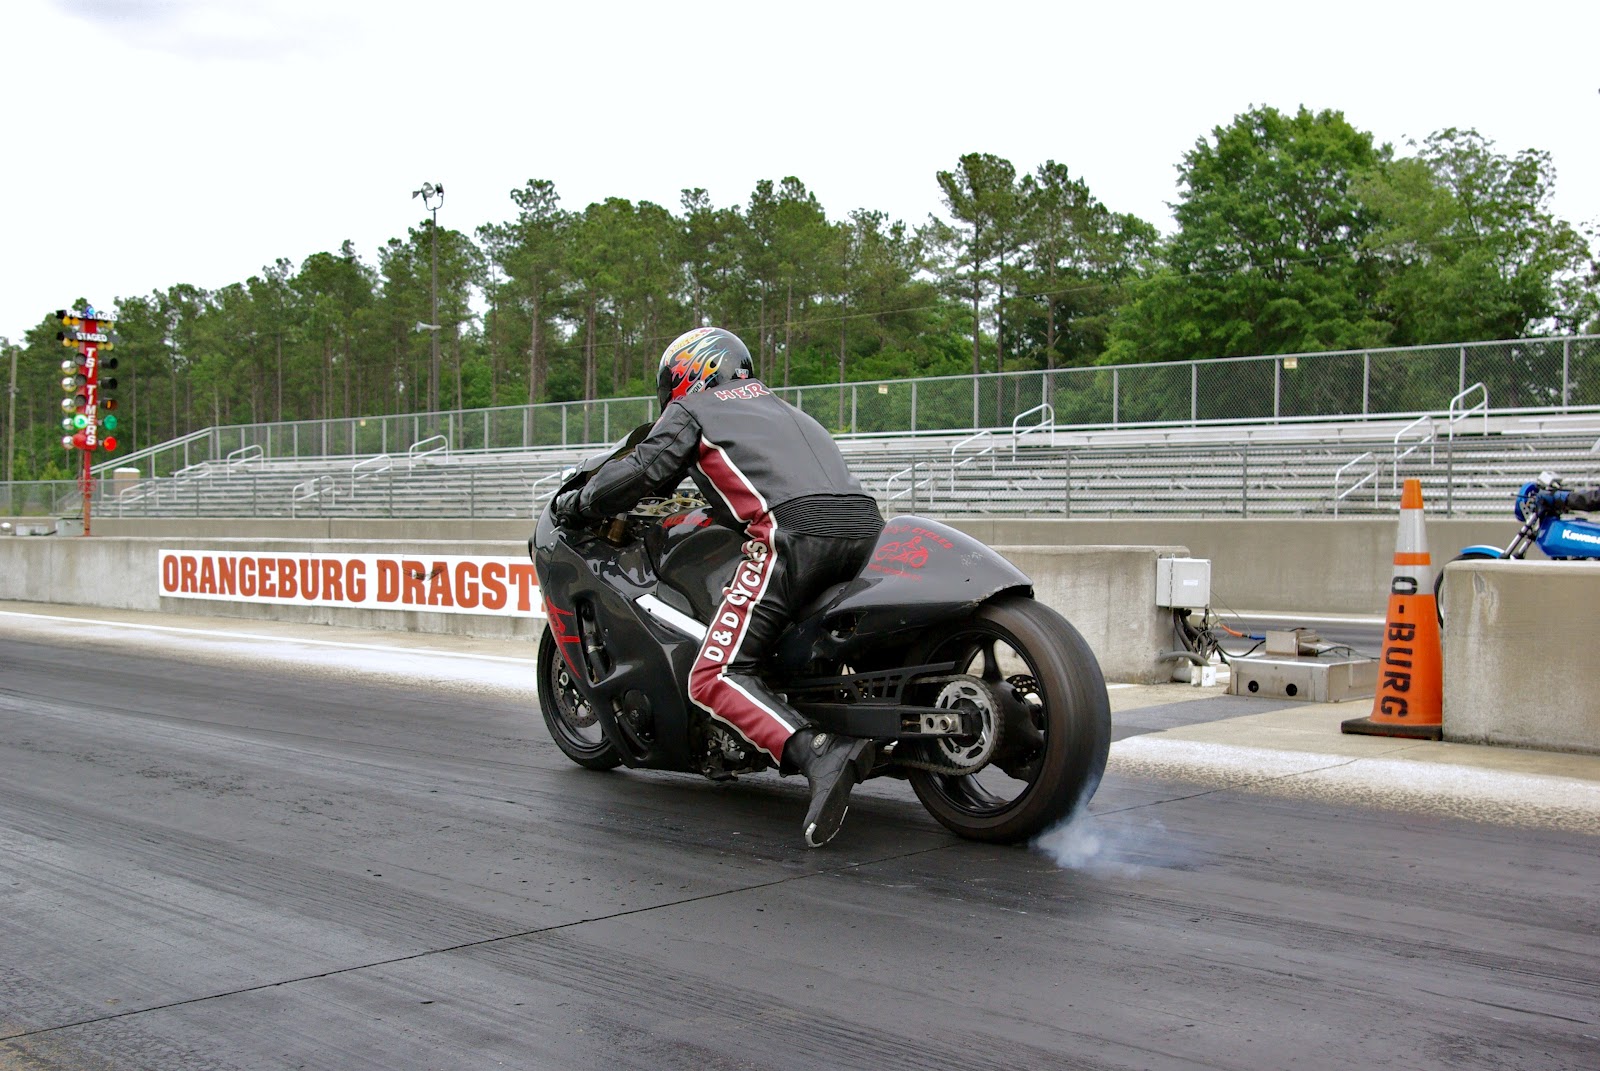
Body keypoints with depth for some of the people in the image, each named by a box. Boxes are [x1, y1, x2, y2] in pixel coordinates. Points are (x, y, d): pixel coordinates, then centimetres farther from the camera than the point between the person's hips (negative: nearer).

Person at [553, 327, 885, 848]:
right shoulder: (773, 404, 37)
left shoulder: (690, 408, 18)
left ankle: (819, 756, -31)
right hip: (865, 521, 8)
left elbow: (642, 472, 7)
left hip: (794, 529, -7)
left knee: (716, 677, -9)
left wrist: (577, 501, 21)